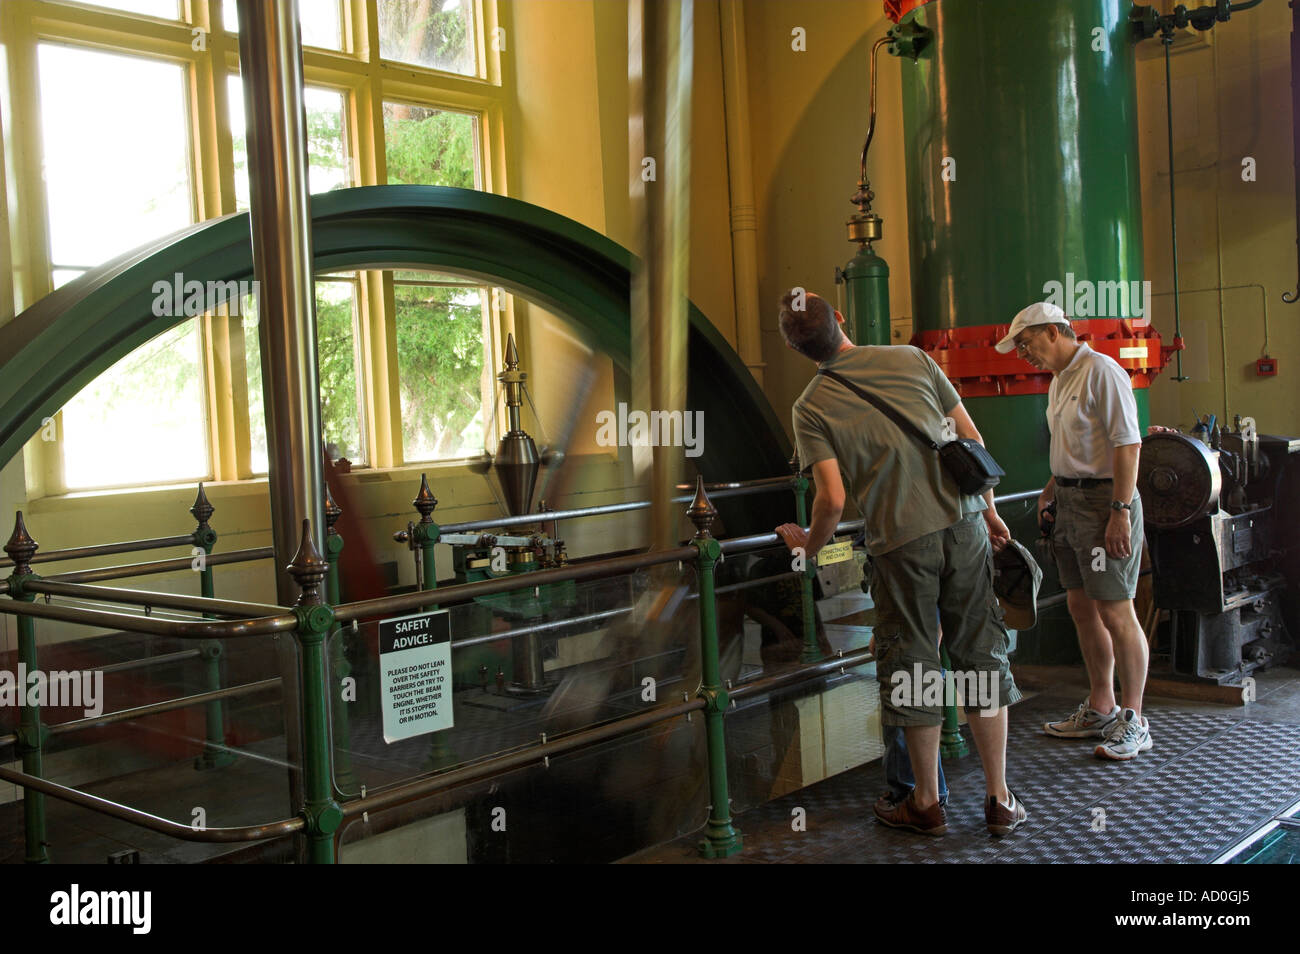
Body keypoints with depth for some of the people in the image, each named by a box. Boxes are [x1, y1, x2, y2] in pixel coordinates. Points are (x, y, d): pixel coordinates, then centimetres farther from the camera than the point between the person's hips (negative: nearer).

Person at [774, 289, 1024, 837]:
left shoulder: (810, 408, -1)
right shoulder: (912, 360, 8)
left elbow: (833, 499, -10)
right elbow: (971, 438, 9)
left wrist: (809, 544, 9)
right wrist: (988, 509, 19)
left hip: (901, 543, -3)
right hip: (963, 524, 3)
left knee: (912, 669, 11)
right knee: (982, 656, 11)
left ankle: (927, 804, 23)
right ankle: (1000, 801, 19)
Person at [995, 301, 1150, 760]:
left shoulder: (1101, 372, -13)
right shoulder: (1059, 382, 17)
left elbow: (1128, 445, -19)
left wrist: (1120, 511, -23)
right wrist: (1051, 490, 16)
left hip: (1105, 500, -10)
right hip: (1070, 502, 10)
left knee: (1115, 612, -5)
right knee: (1082, 608, 13)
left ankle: (1133, 720, 4)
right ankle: (1100, 709, 24)